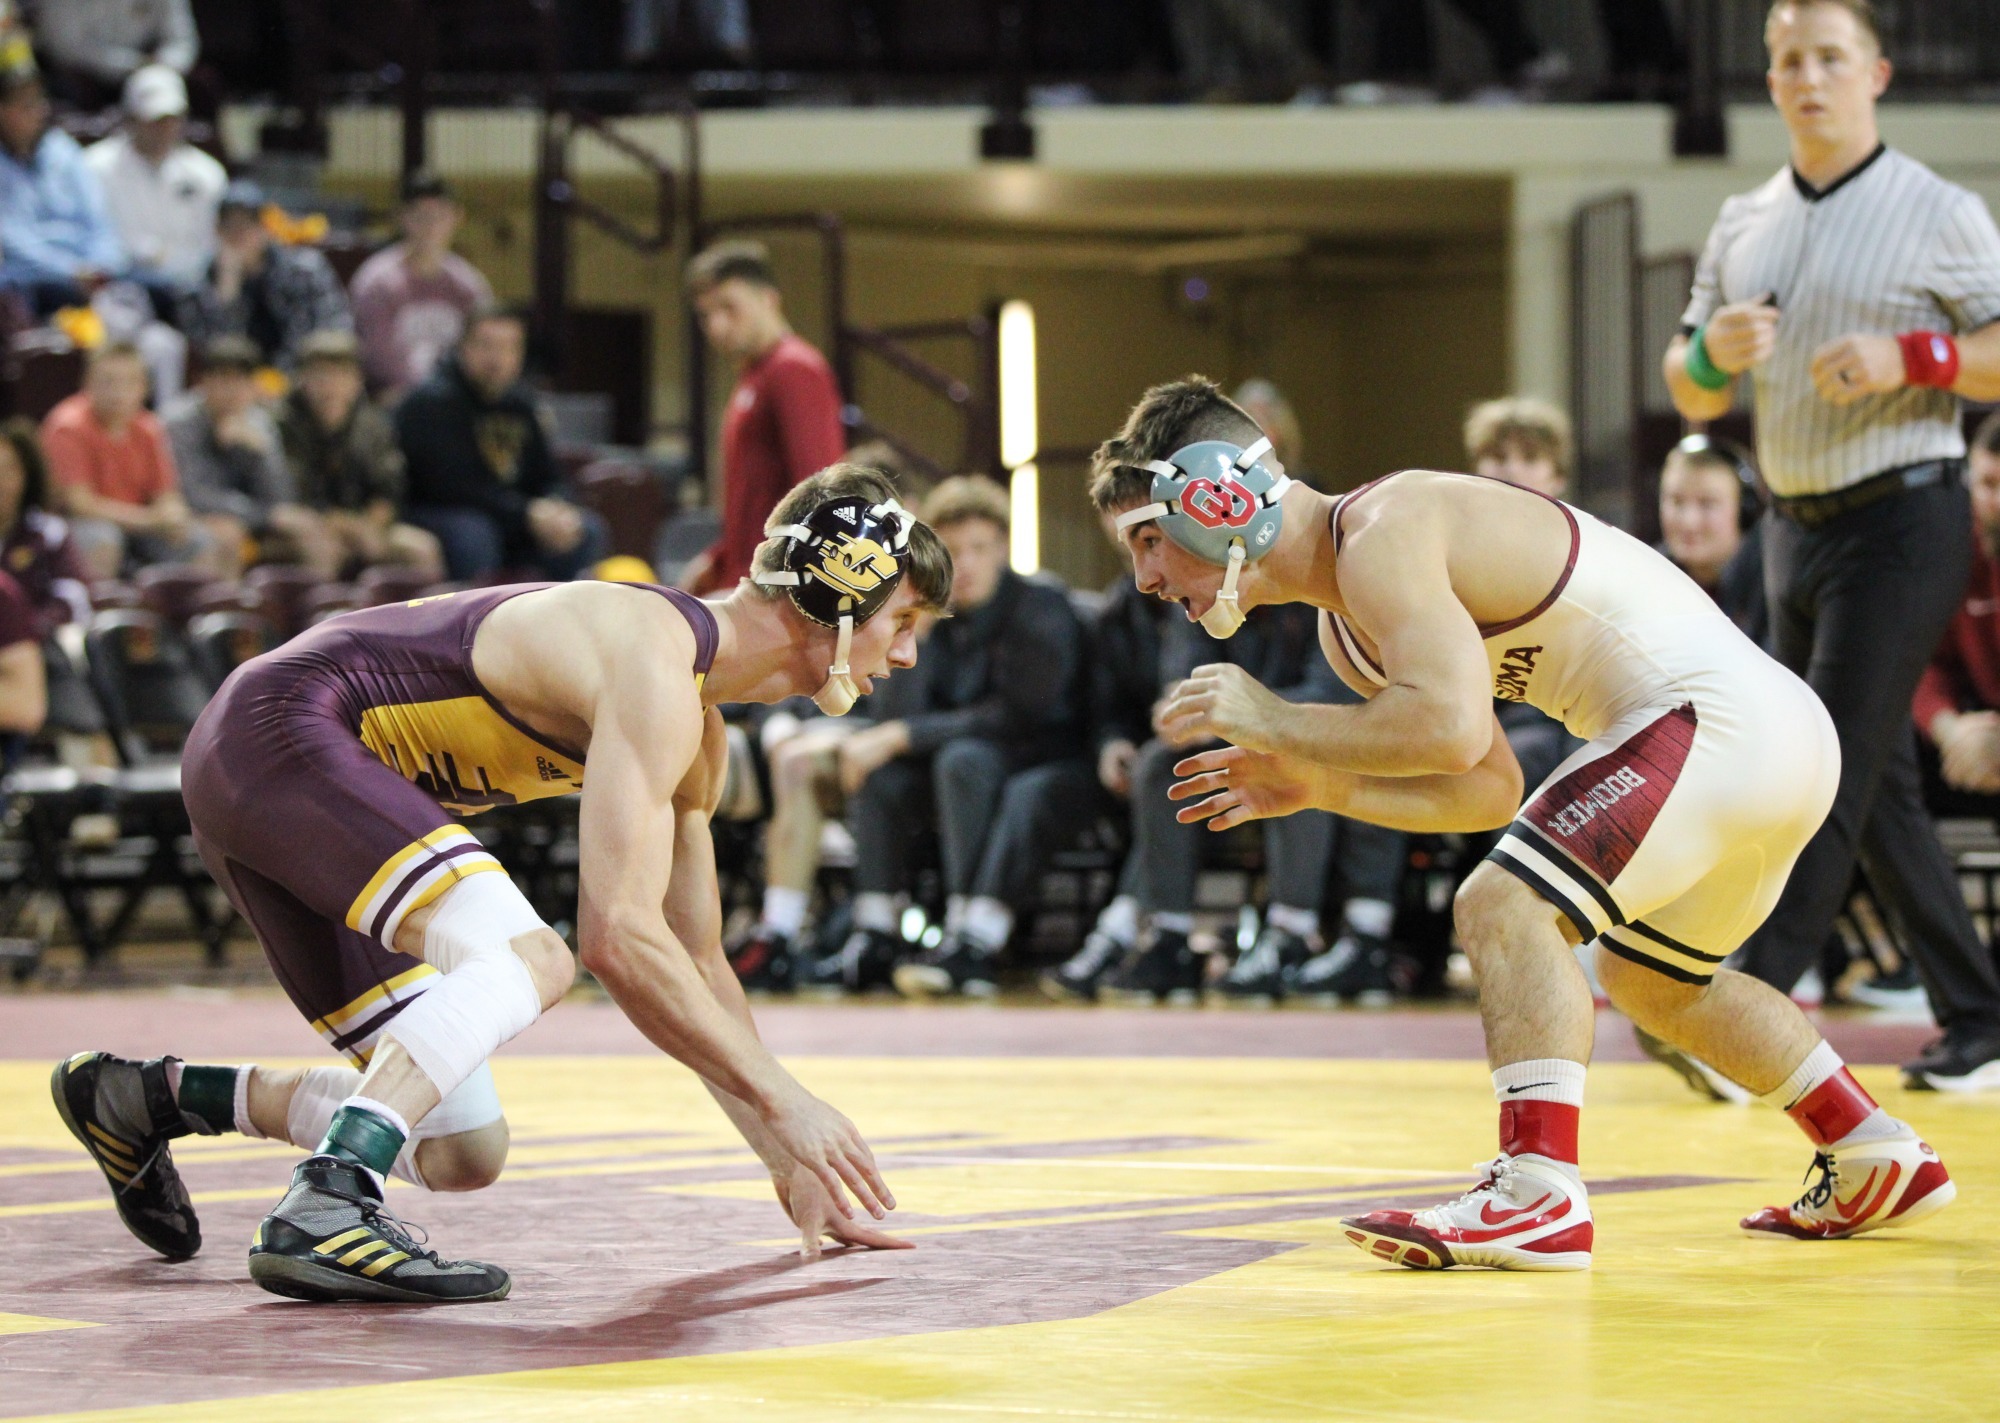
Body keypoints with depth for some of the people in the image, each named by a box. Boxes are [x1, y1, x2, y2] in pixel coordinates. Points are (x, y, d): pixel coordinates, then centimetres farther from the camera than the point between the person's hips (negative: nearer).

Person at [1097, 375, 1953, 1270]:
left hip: (1718, 716, -11)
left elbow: (1452, 728, -31)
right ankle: (1879, 1163, 39)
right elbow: (1489, 791, 20)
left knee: (1501, 909, -19)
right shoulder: (1346, 624, 16)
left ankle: (1540, 1197, -26)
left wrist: (1273, 721, -18)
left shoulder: (1380, 535, -16)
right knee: (1649, 978, 29)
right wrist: (1314, 784, 12)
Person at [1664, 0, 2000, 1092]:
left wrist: (1910, 357, -20)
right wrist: (1712, 354, -8)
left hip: (1901, 521, -7)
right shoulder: (1742, 227, 13)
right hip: (1795, 524, 7)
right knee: (1878, 786, 9)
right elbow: (1691, 396, 14)